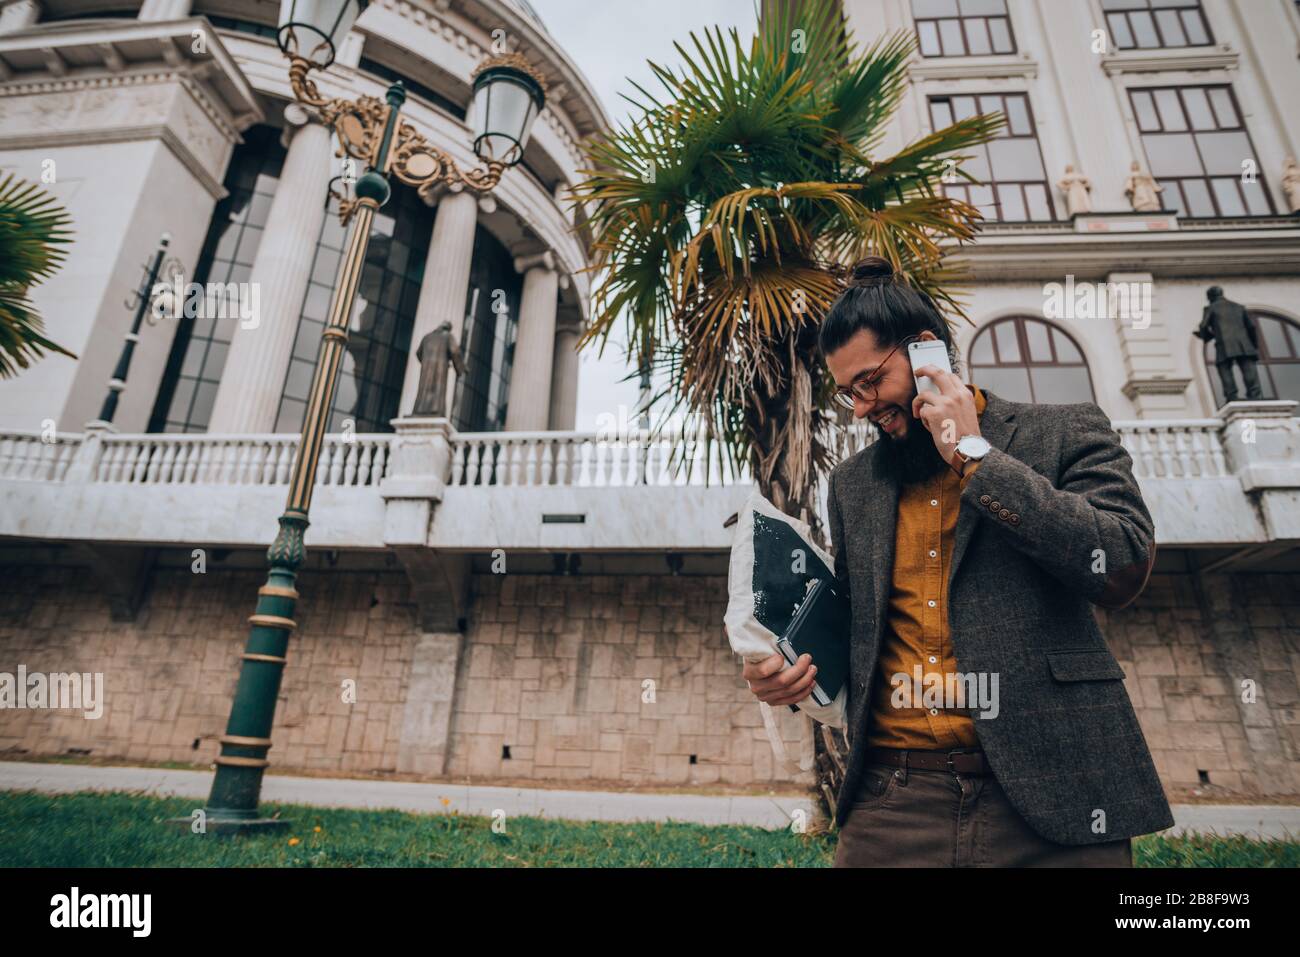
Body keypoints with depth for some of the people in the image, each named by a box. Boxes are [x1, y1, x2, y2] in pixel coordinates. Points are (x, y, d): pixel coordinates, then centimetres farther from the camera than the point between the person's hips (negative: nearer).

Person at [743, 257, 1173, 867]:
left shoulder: (1064, 434, 2)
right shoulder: (852, 482, 11)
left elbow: (1123, 567, -13)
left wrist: (973, 454, -12)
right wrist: (795, 668, -2)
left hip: (1049, 796, -2)